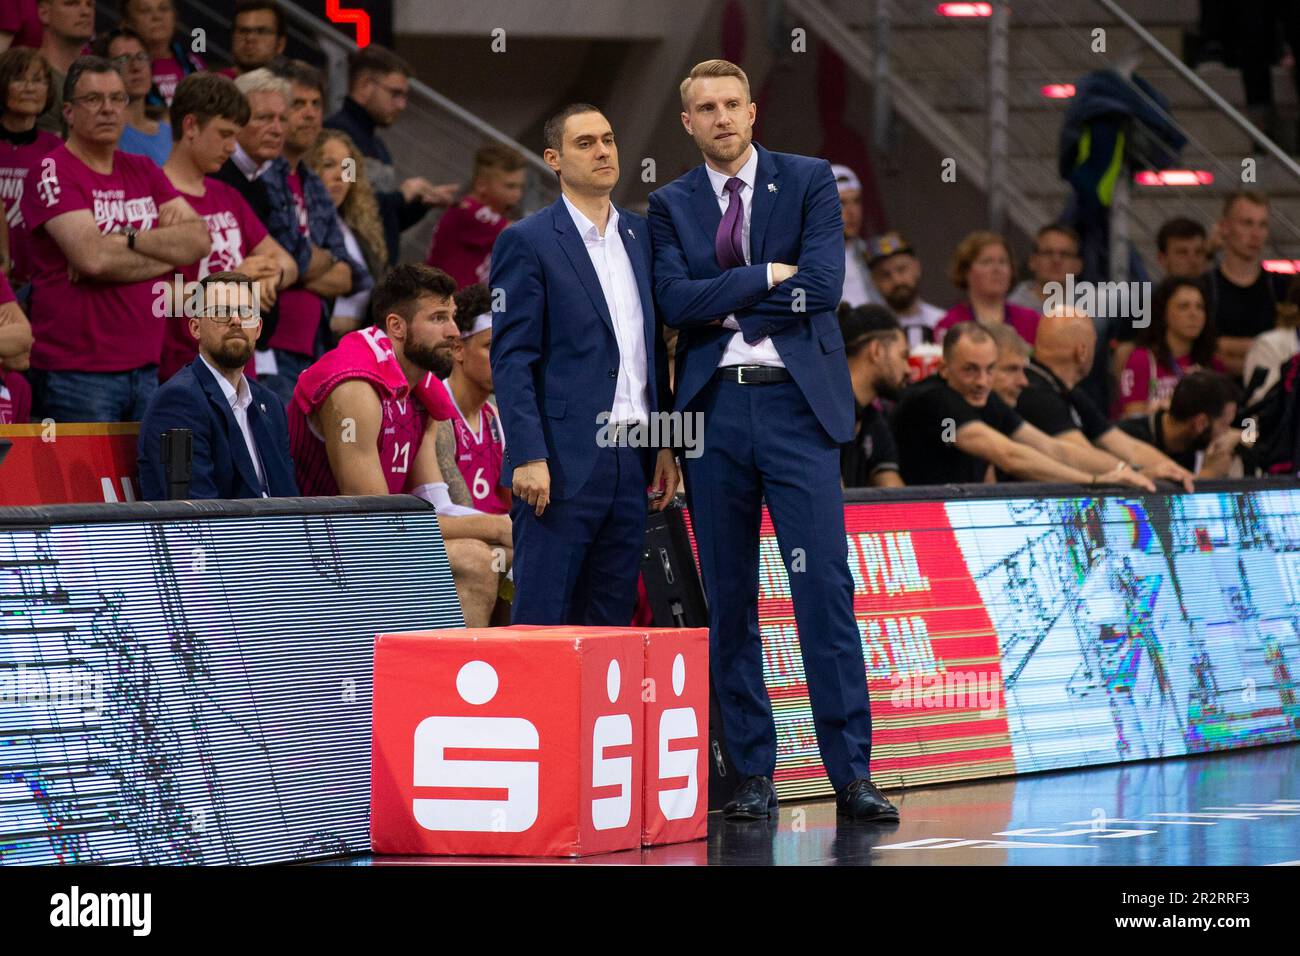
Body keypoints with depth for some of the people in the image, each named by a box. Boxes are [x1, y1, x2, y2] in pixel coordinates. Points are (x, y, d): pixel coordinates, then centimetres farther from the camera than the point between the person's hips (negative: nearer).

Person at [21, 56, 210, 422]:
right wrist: (167, 253, -6)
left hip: (144, 368, 6)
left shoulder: (143, 171, 15)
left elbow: (199, 240, 4)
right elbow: (92, 256, -19)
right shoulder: (53, 173, -6)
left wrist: (127, 241, -11)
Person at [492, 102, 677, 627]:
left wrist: (665, 445, 13)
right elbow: (511, 360, -9)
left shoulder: (639, 234, 15)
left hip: (630, 463, 6)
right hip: (563, 464, -6)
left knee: (611, 619, 8)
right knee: (540, 618, -6)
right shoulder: (527, 242, -4)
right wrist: (529, 458, -17)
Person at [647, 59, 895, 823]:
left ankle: (852, 773, -7)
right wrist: (767, 277, -10)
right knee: (730, 601, 4)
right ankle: (754, 773, 10)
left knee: (825, 588, -8)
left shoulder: (810, 181, 4)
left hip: (797, 401, -2)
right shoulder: (672, 205, 10)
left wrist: (726, 299, -5)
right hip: (715, 408, 2)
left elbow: (823, 286, -9)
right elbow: (677, 300, -6)